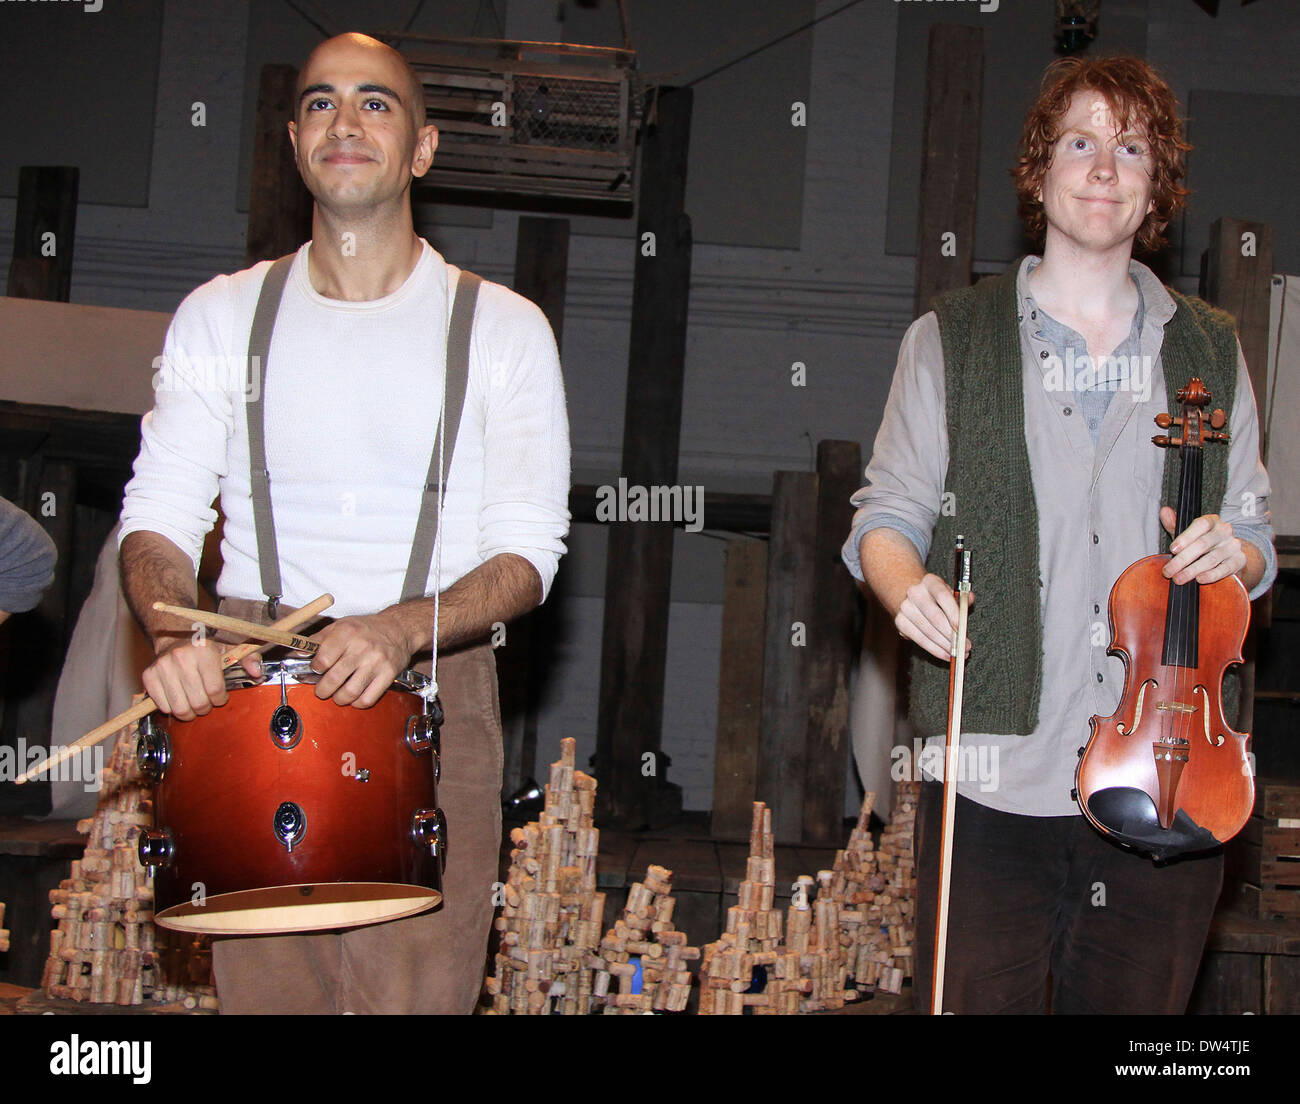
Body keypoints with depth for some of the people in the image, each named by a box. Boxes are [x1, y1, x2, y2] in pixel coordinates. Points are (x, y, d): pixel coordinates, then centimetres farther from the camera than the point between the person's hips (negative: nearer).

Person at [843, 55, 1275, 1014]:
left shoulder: (1212, 354, 11)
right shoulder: (951, 340, 6)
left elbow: (1259, 539, 16)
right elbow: (887, 514, 8)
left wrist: (1234, 554, -7)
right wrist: (908, 583, -14)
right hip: (996, 783, -2)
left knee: (1140, 999, 9)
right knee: (977, 999, 0)